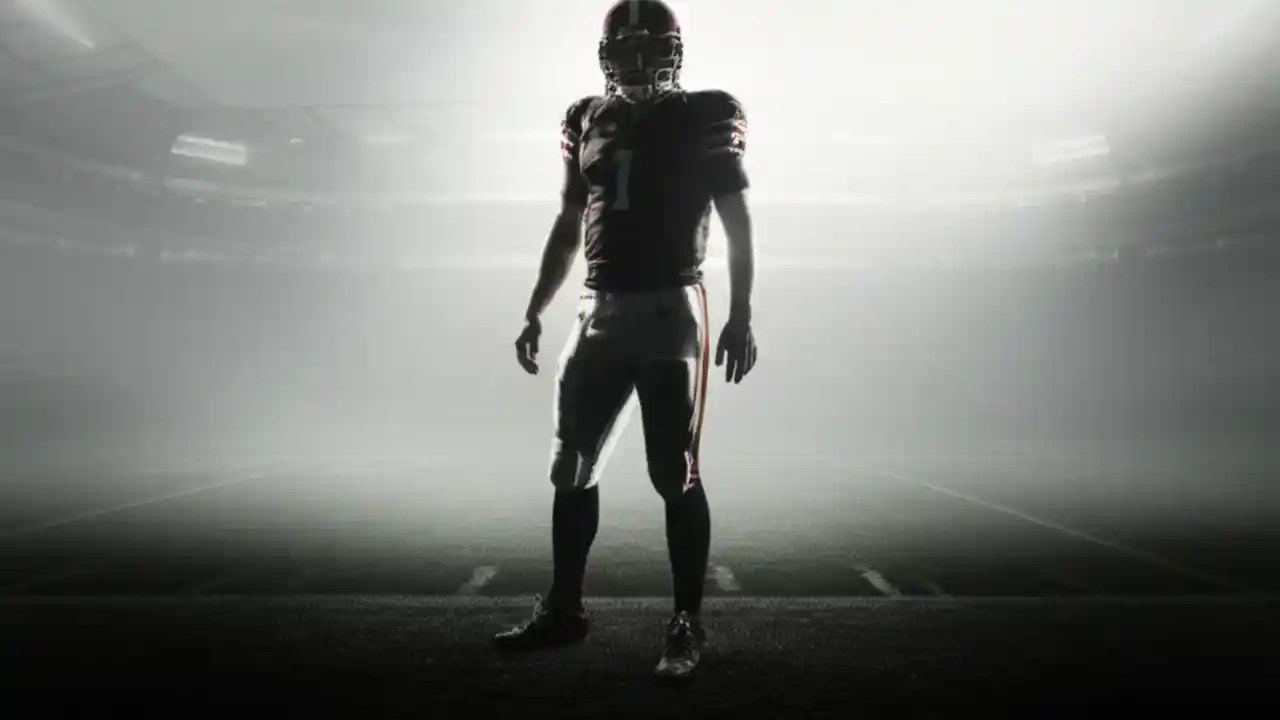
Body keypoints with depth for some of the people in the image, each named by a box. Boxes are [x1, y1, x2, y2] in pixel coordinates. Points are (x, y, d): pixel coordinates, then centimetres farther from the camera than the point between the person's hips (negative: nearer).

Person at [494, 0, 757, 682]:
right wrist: (534, 313, 16)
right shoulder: (587, 119, 15)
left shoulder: (701, 119, 1)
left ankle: (687, 624, 9)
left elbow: (737, 222, -1)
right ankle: (563, 608, 23)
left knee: (675, 475, -5)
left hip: (669, 311, -5)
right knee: (571, 467, 9)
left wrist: (740, 315, -10)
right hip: (598, 312, 5)